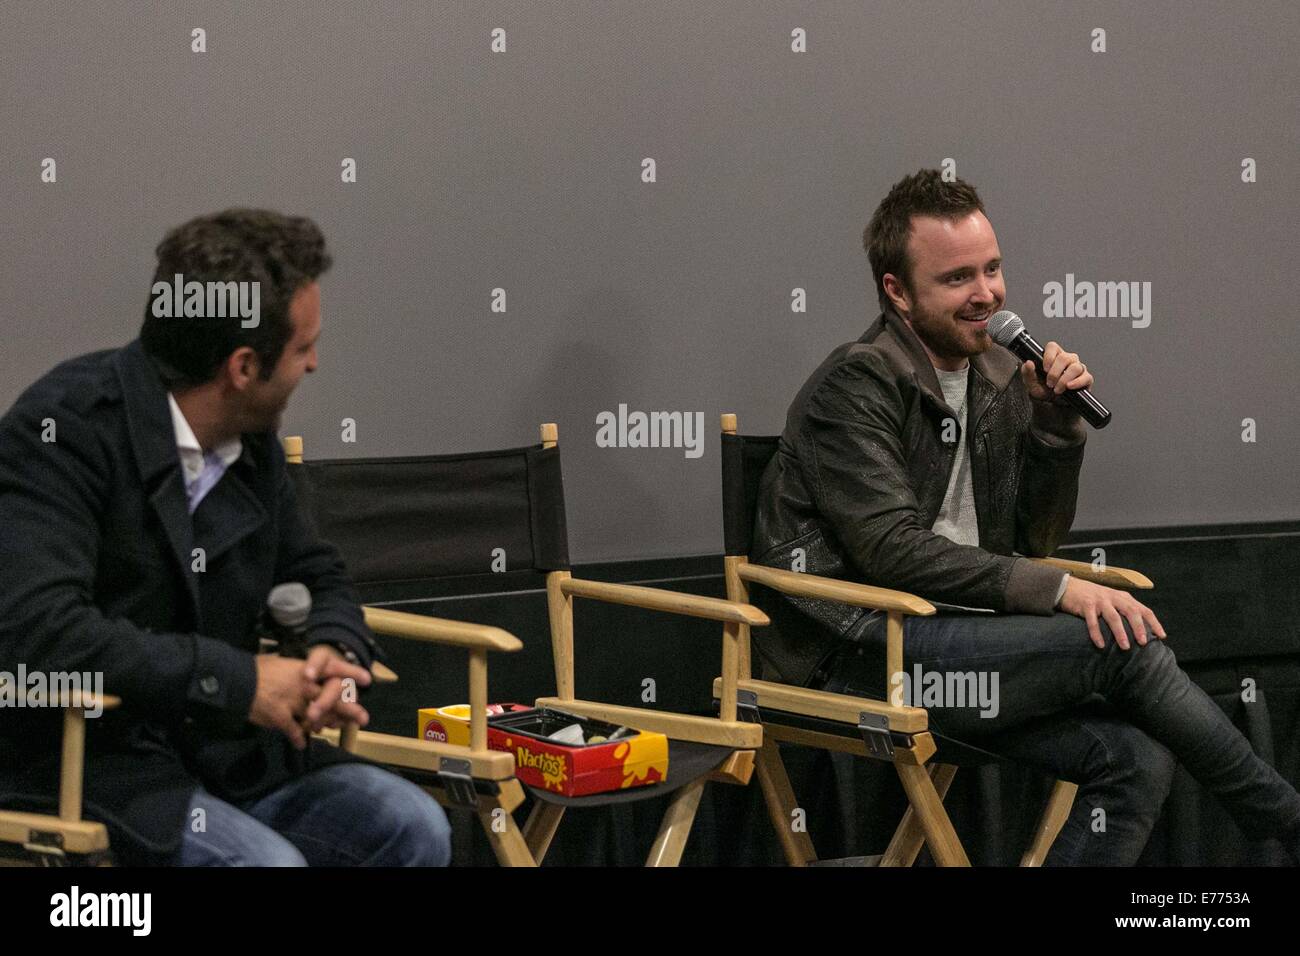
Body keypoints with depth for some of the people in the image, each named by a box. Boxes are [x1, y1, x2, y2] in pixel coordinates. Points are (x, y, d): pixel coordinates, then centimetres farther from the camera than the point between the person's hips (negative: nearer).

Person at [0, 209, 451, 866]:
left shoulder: (251, 444, 6)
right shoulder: (67, 425, -17)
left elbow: (315, 574, 23)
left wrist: (335, 650, -3)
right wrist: (237, 681, -23)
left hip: (222, 750, 8)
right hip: (79, 763, -7)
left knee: (413, 827, -10)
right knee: (267, 861, -29)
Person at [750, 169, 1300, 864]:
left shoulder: (997, 380, 12)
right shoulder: (856, 386, -11)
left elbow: (1034, 538, 15)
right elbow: (895, 552, -21)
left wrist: (1055, 421, -1)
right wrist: (1061, 590, -24)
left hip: (948, 639, 8)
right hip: (855, 652, -8)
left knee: (1137, 757, -17)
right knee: (1126, 645, -20)